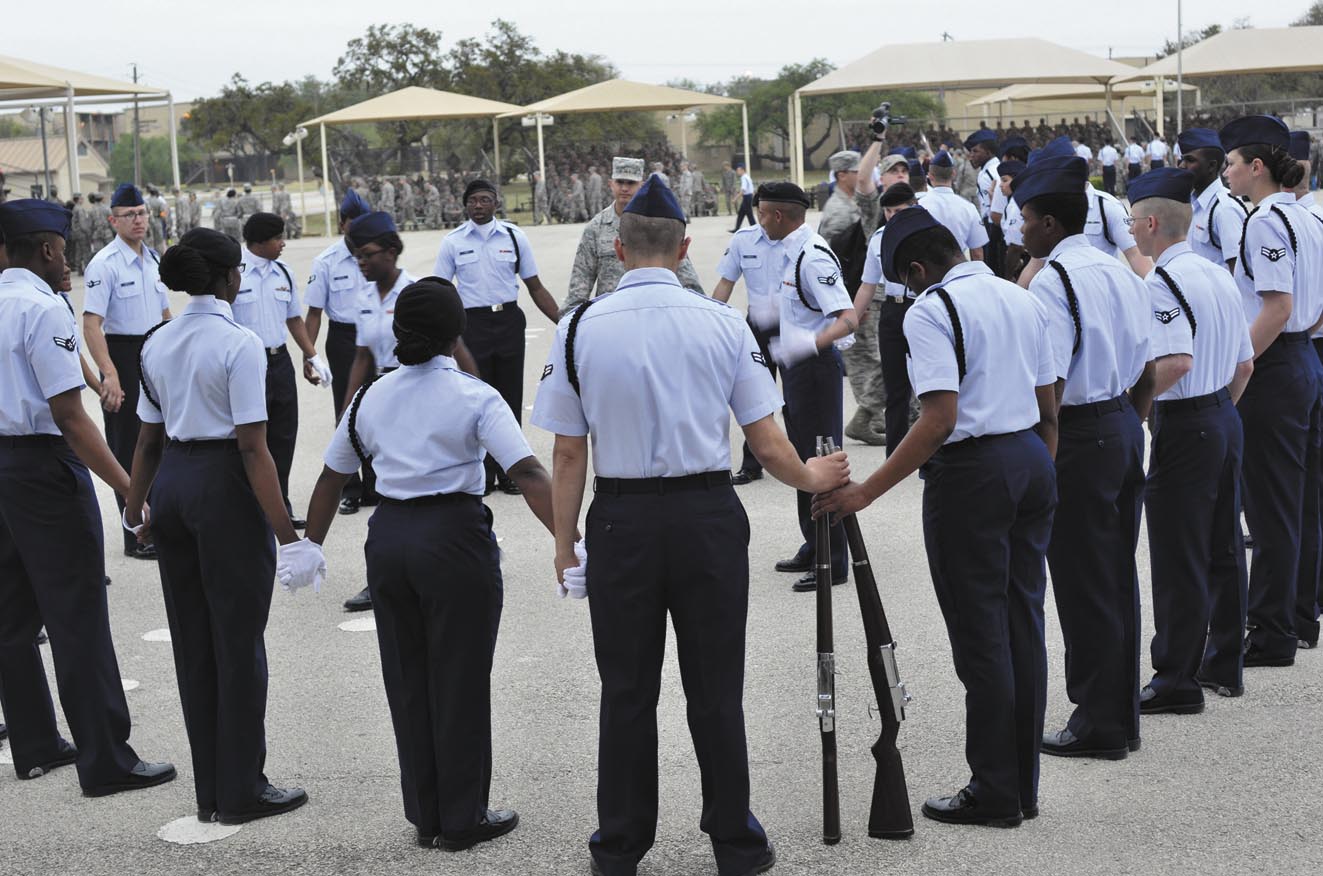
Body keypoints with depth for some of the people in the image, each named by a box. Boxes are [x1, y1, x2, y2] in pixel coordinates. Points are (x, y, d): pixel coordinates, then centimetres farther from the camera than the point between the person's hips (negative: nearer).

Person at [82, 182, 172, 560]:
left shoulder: (154, 259, 10)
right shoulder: (104, 264, -14)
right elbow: (91, 324, -20)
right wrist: (109, 374, -28)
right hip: (122, 357, -7)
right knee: (128, 448, -1)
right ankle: (136, 537, 6)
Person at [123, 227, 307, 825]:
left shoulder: (157, 343, 7)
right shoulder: (239, 344, -14)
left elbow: (149, 438, 11)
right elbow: (252, 446, -18)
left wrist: (137, 507, 22)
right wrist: (285, 531, -16)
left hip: (172, 482, 7)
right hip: (225, 484, -7)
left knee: (192, 639, 13)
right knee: (238, 641, 4)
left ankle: (210, 791, 22)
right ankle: (241, 792, 12)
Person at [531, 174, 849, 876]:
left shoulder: (579, 328, -5)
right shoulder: (723, 323, -4)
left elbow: (569, 455, -2)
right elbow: (767, 444, -2)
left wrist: (564, 540, 9)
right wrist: (809, 478, 18)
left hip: (621, 519, 0)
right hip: (708, 511, 0)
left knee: (626, 690, 11)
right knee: (715, 689, 12)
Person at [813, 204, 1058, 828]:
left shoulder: (930, 311, -11)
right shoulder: (1021, 299, 13)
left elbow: (939, 418, -20)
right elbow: (1049, 406, 15)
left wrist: (867, 491, -18)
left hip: (971, 471, -8)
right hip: (1032, 459, 8)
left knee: (980, 635, 0)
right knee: (1024, 624, 12)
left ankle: (994, 792, 7)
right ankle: (1023, 786, 20)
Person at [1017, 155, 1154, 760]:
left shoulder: (1051, 281, -17)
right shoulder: (1121, 274, 10)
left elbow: (1048, 383, -22)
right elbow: (1145, 369, 15)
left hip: (1078, 437, -9)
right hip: (1124, 428, 9)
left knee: (1083, 585, 1)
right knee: (1118, 575, 15)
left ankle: (1098, 725, 10)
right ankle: (1121, 714, 25)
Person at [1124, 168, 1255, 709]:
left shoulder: (1162, 282, -18)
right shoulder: (1218, 274, 10)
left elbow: (1175, 362, -31)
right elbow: (1245, 364, 14)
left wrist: (1131, 404, -19)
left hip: (1183, 427, -9)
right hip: (1225, 418, 9)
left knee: (1178, 562, -2)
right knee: (1223, 548, 16)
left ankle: (1176, 681, 4)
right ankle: (1223, 664, 28)